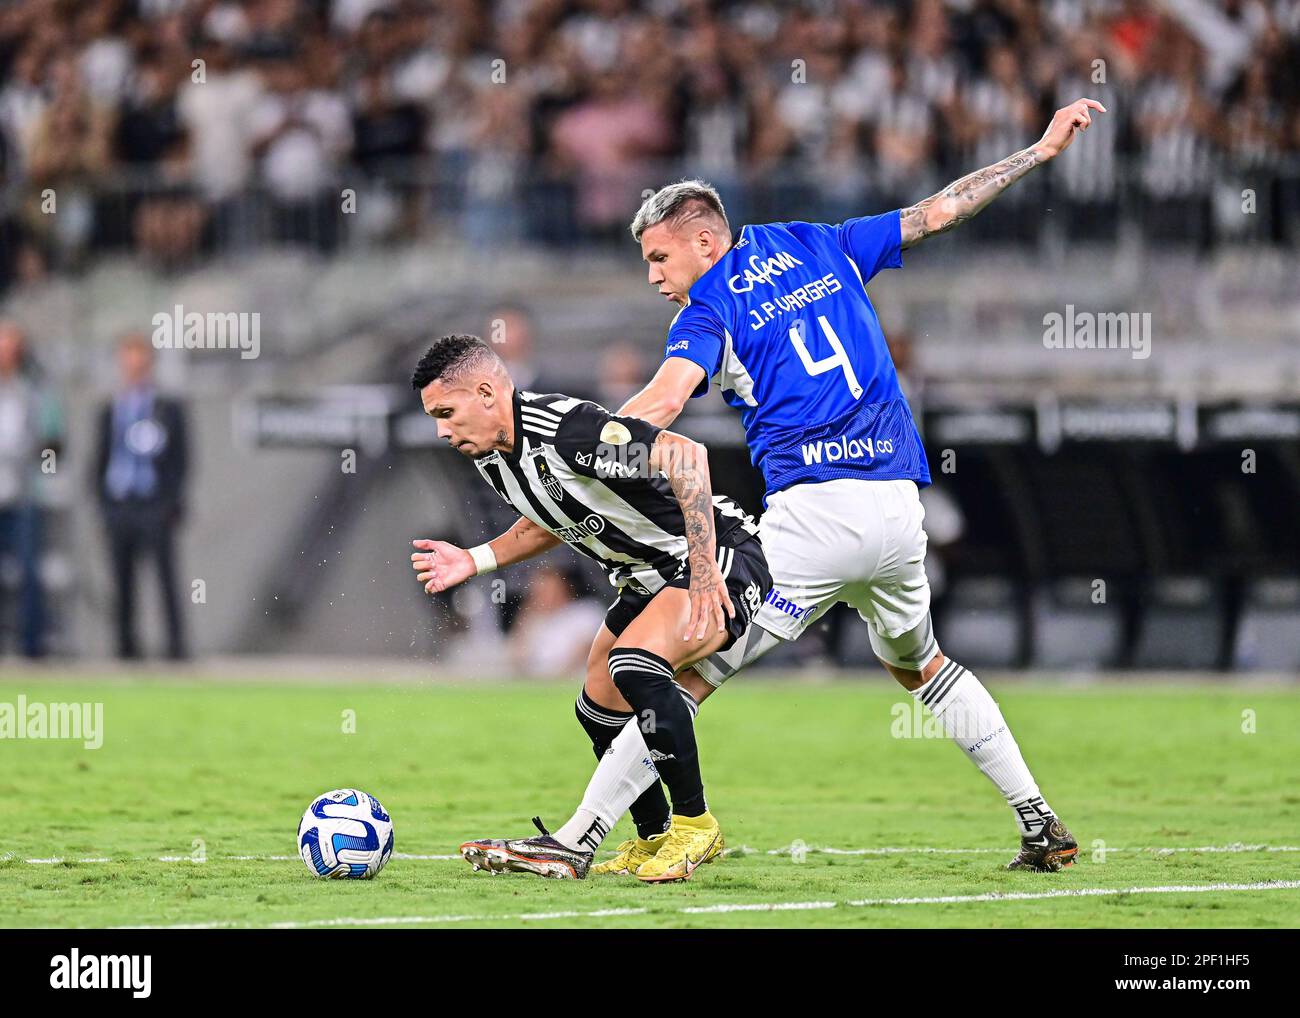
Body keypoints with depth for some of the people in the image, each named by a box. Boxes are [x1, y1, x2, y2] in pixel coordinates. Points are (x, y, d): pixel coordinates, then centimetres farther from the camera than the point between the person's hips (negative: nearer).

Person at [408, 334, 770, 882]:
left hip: (721, 561, -11)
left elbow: (685, 455, -33)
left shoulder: (565, 428, -27)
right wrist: (475, 561, 11)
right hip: (648, 579, 11)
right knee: (601, 711, 11)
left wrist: (703, 566, -36)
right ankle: (657, 841, 26)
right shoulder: (490, 455, 4)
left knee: (633, 664, -31)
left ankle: (694, 825, -17)